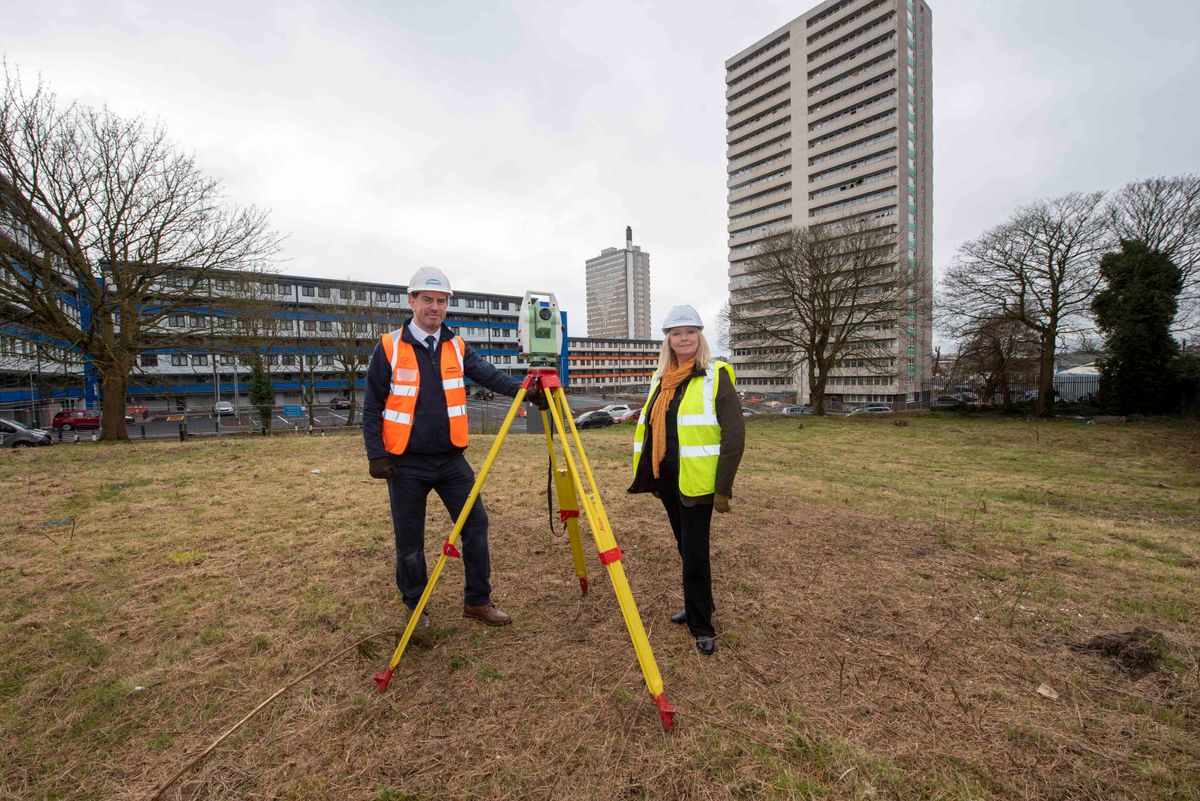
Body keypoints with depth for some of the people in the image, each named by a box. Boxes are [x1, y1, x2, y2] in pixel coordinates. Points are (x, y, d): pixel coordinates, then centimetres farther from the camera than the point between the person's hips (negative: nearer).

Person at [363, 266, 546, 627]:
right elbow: (372, 405, -3)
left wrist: (521, 388, -31)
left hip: (451, 458, 3)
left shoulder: (457, 347, 4)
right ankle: (415, 607, 30)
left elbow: (488, 374, -13)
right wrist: (376, 454, -9)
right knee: (409, 540, 9)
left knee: (476, 524, 3)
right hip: (406, 463, -2)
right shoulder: (389, 347, -5)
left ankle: (478, 600, 21)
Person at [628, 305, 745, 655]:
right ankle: (696, 607, 37)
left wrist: (723, 487, -17)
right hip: (667, 479, 7)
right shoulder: (660, 378, 10)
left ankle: (702, 626, 17)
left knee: (695, 551, 0)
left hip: (696, 481, -6)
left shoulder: (715, 376, -9)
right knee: (685, 547, 19)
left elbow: (734, 434, -14)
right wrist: (651, 478, 17)